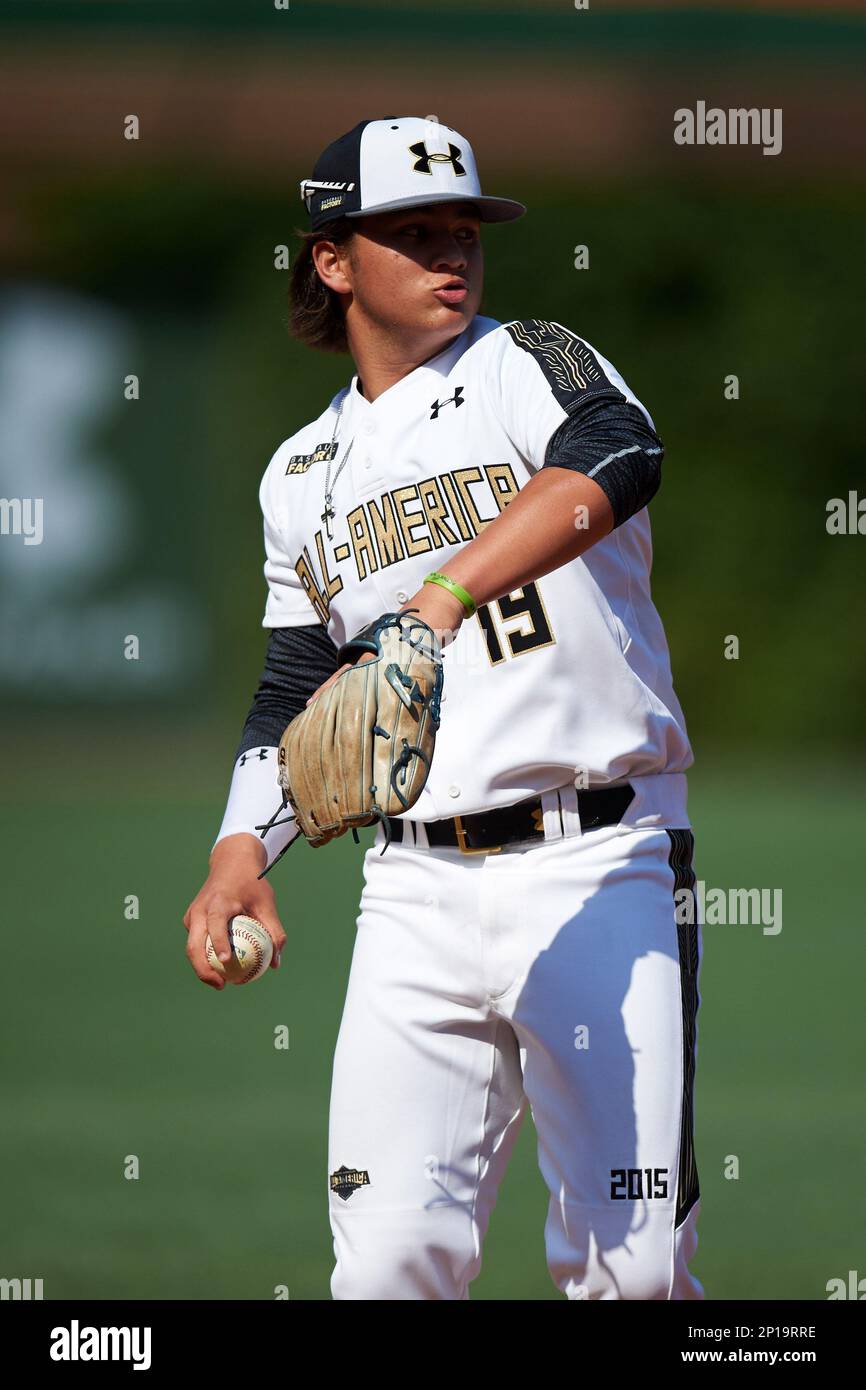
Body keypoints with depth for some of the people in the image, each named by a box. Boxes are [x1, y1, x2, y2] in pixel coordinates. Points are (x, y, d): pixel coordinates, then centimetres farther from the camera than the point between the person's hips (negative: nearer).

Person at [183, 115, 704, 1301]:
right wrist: (243, 852, 2)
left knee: (630, 1267, -8)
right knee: (391, 1256, -8)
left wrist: (441, 598, -38)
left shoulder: (530, 366, 1)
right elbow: (295, 697, 22)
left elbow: (614, 462, -23)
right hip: (417, 888, 4)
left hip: (602, 866, -4)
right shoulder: (303, 477, 17)